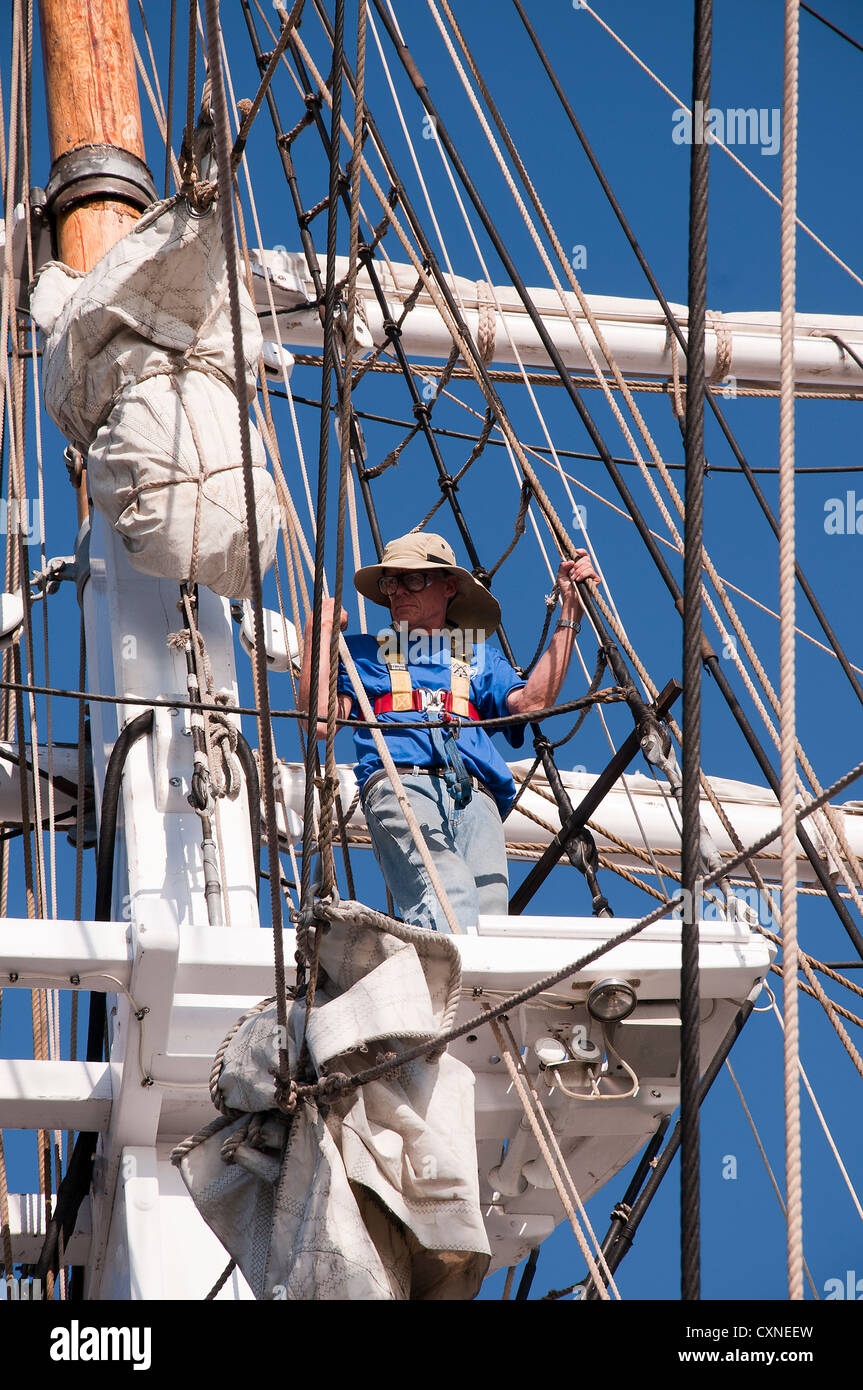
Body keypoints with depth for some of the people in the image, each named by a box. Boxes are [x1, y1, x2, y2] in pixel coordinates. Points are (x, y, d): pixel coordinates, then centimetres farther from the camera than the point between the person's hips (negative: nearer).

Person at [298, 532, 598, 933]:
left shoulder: (479, 656, 34)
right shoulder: (364, 652, 32)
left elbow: (529, 702, 12)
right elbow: (320, 721, 13)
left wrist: (569, 614, 12)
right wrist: (322, 629, 17)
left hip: (475, 798, 2)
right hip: (401, 784, -2)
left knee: (488, 908, -27)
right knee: (446, 898, -34)